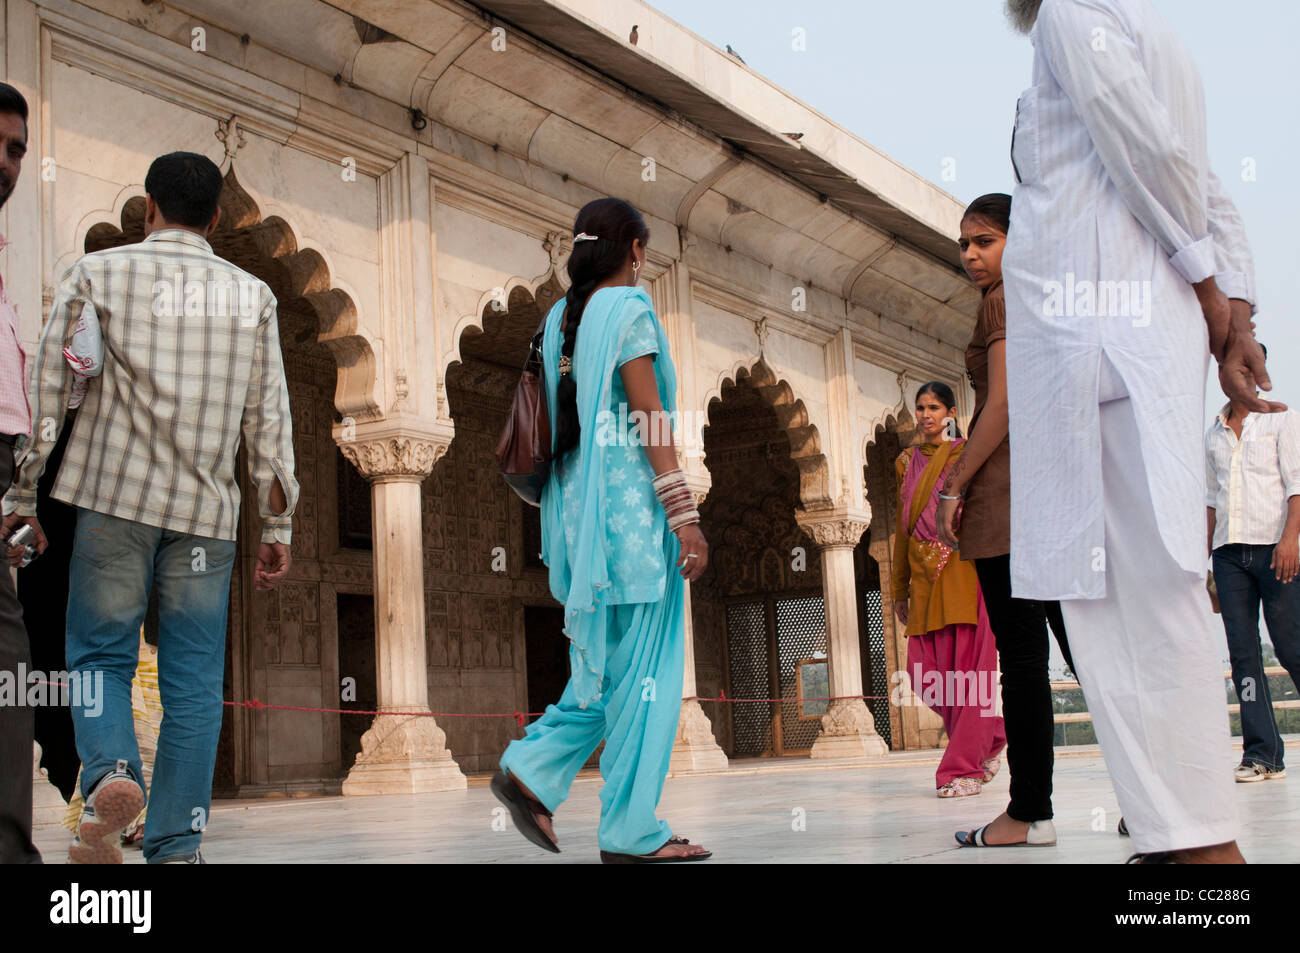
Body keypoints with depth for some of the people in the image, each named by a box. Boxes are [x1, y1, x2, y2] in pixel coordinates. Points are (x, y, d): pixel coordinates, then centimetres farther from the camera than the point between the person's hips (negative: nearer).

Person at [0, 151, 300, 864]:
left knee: (99, 655, 9)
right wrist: (278, 525, 11)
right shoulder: (252, 295, 10)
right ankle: (175, 847, 2)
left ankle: (110, 771, -18)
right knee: (193, 683, 4)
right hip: (207, 511, 1)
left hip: (114, 497, -1)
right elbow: (269, 416, 7)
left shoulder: (97, 274, 6)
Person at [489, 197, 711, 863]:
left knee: (608, 664, 16)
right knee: (640, 669, -3)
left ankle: (531, 770, 7)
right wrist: (686, 518, -14)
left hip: (578, 506, 8)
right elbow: (650, 421, -14)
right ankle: (629, 831, 1)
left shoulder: (561, 317, 15)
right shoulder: (629, 311, -7)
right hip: (629, 504, -8)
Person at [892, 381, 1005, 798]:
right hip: (924, 576, 5)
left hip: (963, 571, -4)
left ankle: (964, 767, -5)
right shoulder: (907, 462, 17)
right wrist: (900, 587, 17)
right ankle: (991, 737, 20)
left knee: (968, 666, -9)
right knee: (926, 670, -2)